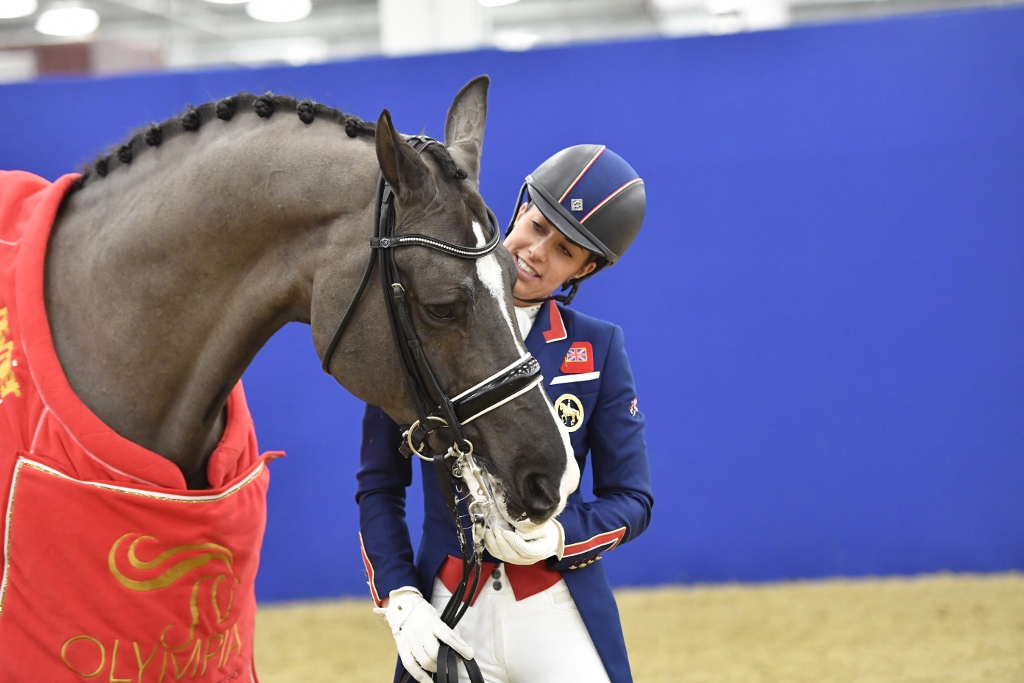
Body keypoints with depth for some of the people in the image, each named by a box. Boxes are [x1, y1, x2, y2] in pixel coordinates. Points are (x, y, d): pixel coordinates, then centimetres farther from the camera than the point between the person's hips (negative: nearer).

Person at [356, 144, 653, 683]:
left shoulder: (597, 349, 1)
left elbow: (632, 499, 2)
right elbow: (379, 486, 4)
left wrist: (555, 537, -16)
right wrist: (400, 600, -7)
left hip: (562, 618, 0)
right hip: (447, 614, 0)